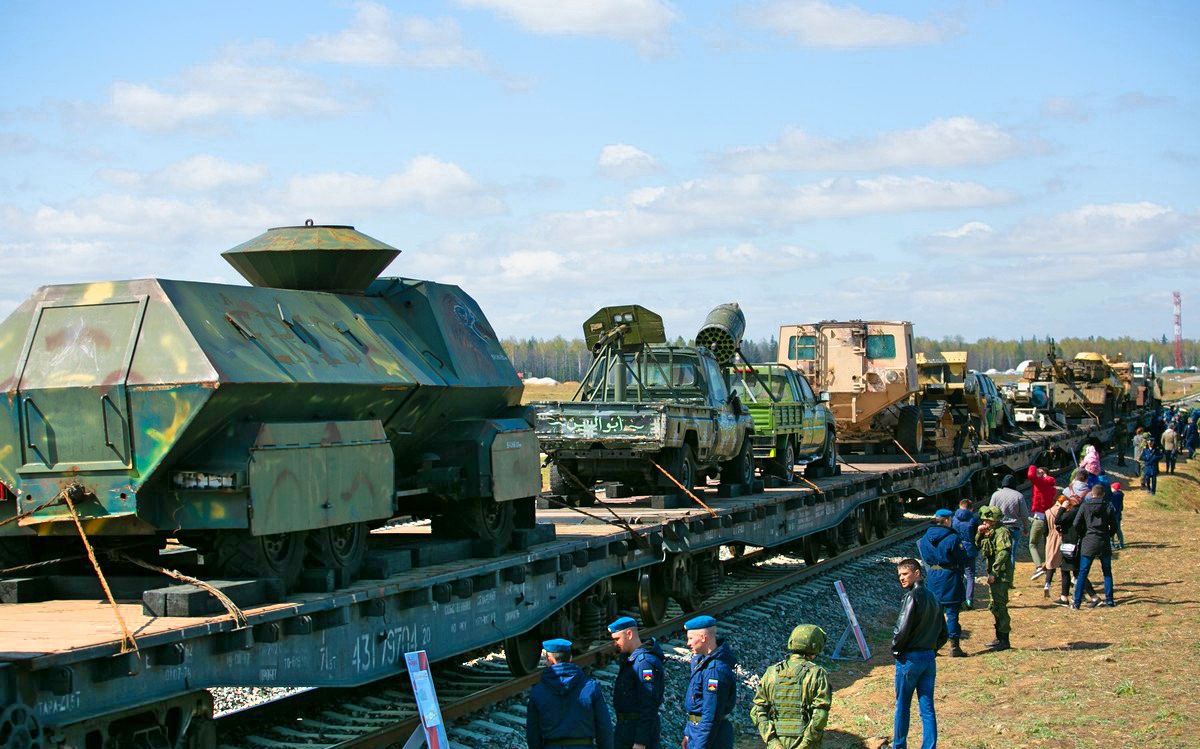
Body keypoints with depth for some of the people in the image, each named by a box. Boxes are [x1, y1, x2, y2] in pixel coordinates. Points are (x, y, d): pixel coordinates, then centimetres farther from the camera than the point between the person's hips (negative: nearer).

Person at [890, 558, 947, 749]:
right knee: (927, 708, 6)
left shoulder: (912, 596, -14)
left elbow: (902, 630, -21)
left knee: (902, 706, 9)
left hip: (909, 658, -6)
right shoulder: (933, 598, 10)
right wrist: (931, 650, 16)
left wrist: (895, 649, -6)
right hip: (929, 658, 6)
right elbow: (944, 635, 14)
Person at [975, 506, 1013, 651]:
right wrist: (980, 533, 4)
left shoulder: (1002, 532, -15)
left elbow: (1003, 553, -22)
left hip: (1001, 575, -10)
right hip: (994, 575, 10)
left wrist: (994, 573, -23)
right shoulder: (990, 532, 15)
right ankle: (999, 638, 23)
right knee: (995, 606, 15)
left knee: (1000, 606, -9)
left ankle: (1004, 640, -5)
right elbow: (978, 546, 22)